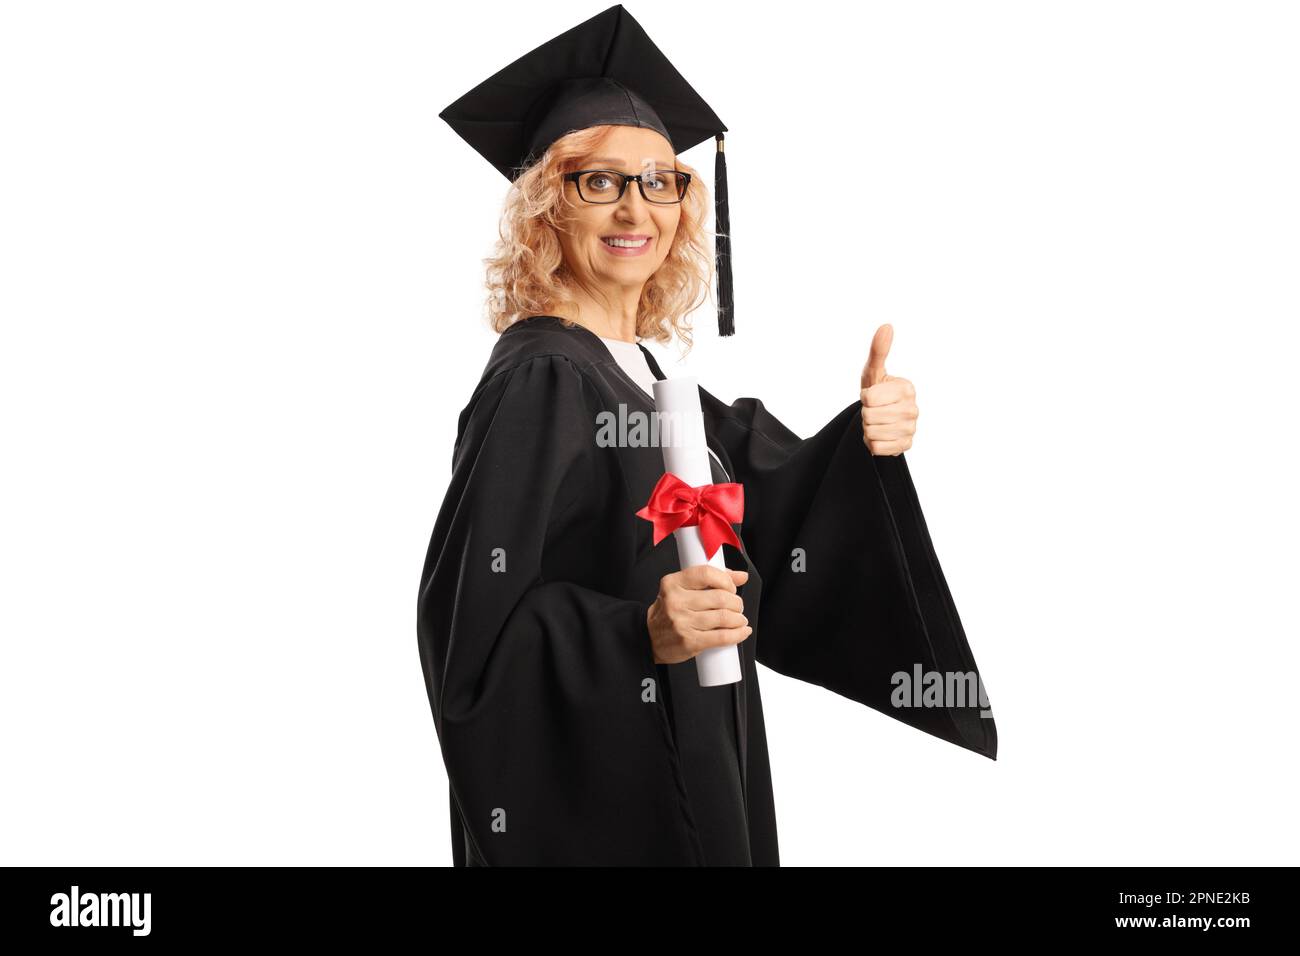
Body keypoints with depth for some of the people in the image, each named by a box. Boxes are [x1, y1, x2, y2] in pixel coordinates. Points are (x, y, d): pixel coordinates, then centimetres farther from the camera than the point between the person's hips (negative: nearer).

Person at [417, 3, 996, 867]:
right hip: (589, 807, -8)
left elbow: (773, 514, 7)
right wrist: (639, 635, -33)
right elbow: (469, 620, -21)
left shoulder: (643, 374, 9)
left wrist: (863, 444, -11)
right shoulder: (539, 380, -16)